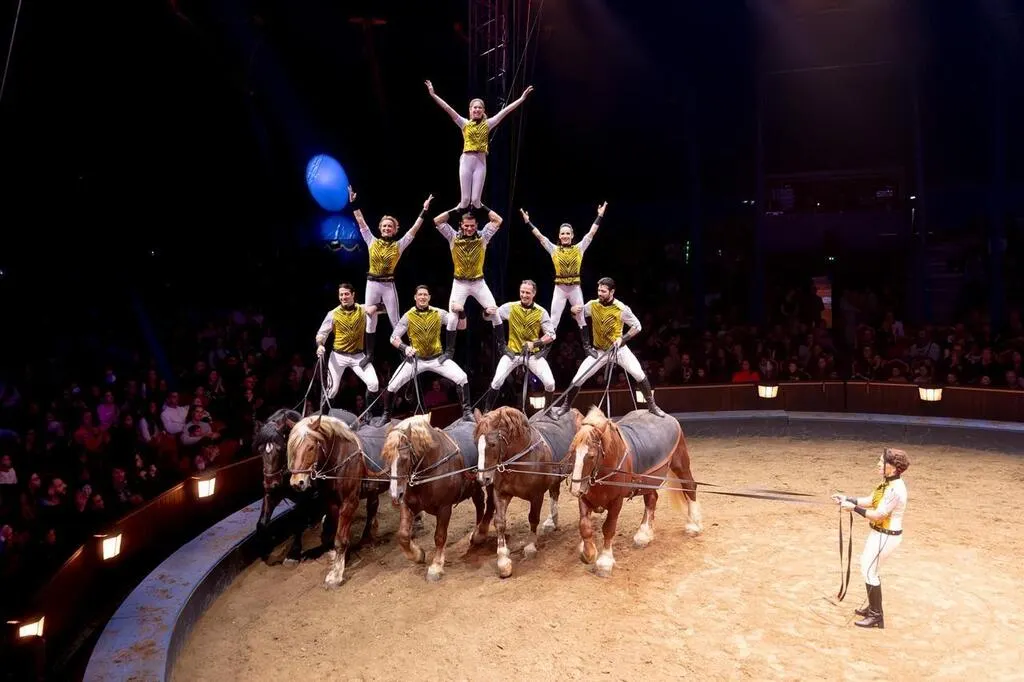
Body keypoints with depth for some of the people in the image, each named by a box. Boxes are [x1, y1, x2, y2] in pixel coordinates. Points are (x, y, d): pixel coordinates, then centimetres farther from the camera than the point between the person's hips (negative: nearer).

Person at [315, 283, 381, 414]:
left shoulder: (363, 310, -2)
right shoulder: (333, 314, -3)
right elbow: (322, 333, 1)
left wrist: (375, 308, -21)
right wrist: (320, 345, -19)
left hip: (358, 356, 1)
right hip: (338, 356, -1)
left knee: (374, 383, -12)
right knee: (333, 389, 1)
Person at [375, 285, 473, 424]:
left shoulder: (438, 313, -4)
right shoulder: (408, 316, -7)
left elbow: (461, 326, -4)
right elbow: (394, 337, -7)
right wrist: (404, 348, -27)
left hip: (437, 358, 0)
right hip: (416, 359, 0)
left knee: (462, 378, -17)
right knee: (392, 386, -9)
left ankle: (467, 411, 0)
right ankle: (386, 415, 17)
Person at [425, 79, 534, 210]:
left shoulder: (487, 124, 8)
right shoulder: (464, 123, 5)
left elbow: (506, 110, 5)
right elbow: (448, 108, -1)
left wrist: (522, 98, 2)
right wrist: (433, 94, -7)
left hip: (481, 161, 1)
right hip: (466, 160, -1)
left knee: (476, 199, -1)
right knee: (465, 199, -1)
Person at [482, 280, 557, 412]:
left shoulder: (541, 312, -6)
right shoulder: (510, 307, -5)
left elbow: (551, 335, -5)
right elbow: (489, 317, 2)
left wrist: (535, 343, -21)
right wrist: (488, 312, -23)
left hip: (533, 354, 0)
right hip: (512, 352, 0)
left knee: (550, 383, -12)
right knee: (497, 381, -16)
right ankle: (487, 410, 5)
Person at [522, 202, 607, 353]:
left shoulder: (579, 248, 2)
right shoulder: (554, 250, 2)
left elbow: (591, 233, -1)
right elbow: (539, 236, -1)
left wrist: (600, 216, -4)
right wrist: (528, 221, -4)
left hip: (575, 288, 1)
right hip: (559, 288, 0)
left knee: (581, 318, 9)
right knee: (553, 320, 1)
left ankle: (587, 346, 17)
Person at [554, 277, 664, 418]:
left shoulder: (621, 308, -16)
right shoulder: (592, 305, -8)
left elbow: (637, 326, -8)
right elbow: (577, 313, 7)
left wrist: (622, 338, -22)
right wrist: (574, 309, -19)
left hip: (619, 349, -2)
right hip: (599, 351, 2)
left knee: (639, 375, -15)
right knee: (578, 379, -5)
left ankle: (652, 405, 6)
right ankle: (566, 406, 18)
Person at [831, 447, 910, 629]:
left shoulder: (894, 489, -27)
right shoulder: (888, 482, 3)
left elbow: (878, 516, -25)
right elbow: (870, 501, 10)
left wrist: (854, 508, -21)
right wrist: (847, 499, 2)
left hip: (886, 536, -10)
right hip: (879, 532, 10)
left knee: (869, 571, -1)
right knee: (867, 566, 21)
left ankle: (876, 616, 12)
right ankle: (873, 607, 36)